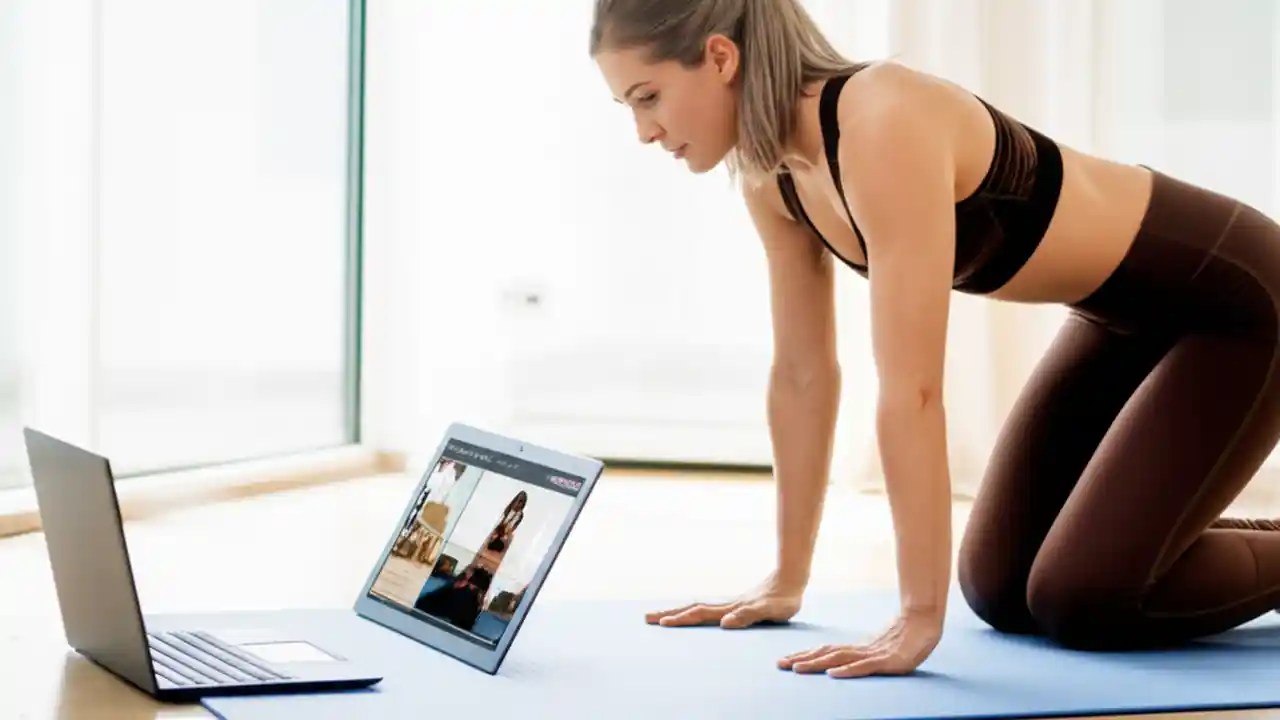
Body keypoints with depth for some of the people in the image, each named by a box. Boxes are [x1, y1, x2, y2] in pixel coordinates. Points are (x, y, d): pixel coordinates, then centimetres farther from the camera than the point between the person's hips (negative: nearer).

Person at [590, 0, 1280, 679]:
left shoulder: (885, 129, -34)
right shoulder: (772, 175, -7)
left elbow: (911, 391, -36)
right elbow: (802, 373, 2)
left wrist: (919, 616, -35)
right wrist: (786, 577, 5)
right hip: (1127, 313, 8)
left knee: (1082, 600, -13)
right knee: (998, 587, 7)